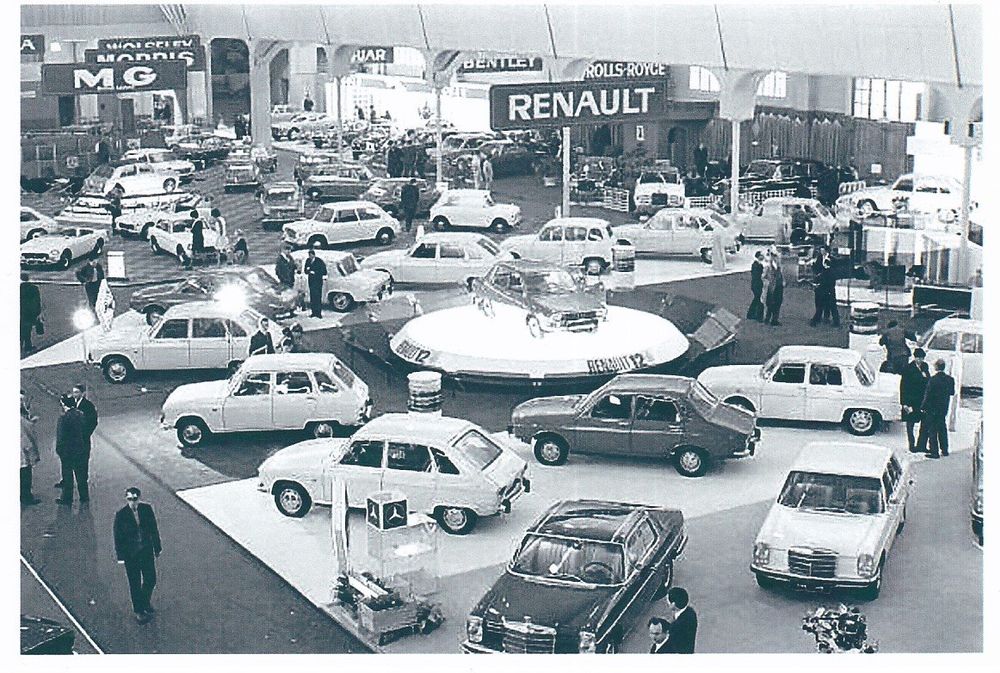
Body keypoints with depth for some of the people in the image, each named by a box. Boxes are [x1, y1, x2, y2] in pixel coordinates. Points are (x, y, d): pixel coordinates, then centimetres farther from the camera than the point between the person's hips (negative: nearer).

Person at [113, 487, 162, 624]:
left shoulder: (147, 509, -9)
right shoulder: (121, 515, -17)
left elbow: (154, 529, 2)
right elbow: (118, 537, -9)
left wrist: (157, 547, 7)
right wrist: (120, 556, -7)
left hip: (147, 551, 3)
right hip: (131, 555, -3)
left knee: (150, 580, 14)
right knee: (135, 584, 11)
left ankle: (145, 601, 43)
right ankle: (139, 610, 30)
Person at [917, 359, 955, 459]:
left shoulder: (933, 380, -19)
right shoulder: (950, 379, -2)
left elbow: (927, 395, -16)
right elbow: (952, 392, 9)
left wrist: (923, 407, -7)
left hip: (932, 409, -6)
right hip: (943, 409, 6)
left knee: (932, 430, 2)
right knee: (942, 429, 17)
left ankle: (934, 452, 3)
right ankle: (944, 450, 22)